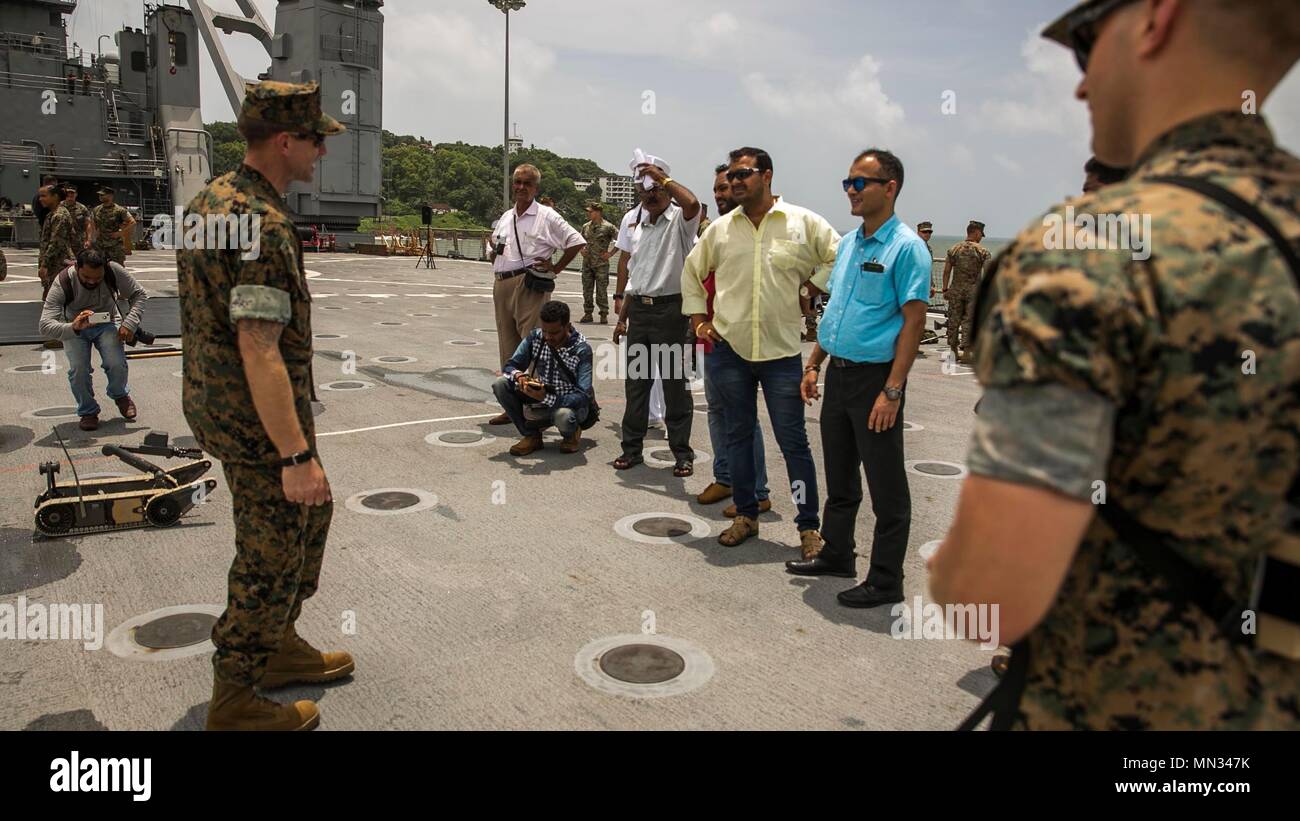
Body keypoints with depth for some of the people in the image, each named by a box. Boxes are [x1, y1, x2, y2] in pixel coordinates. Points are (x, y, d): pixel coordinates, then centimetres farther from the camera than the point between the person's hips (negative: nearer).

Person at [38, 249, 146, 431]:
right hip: (74, 328, -1)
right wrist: (73, 328, -55)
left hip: (107, 322, 1)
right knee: (78, 369, -24)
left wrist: (130, 323, -26)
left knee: (116, 364, -23)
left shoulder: (113, 271, -26)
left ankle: (120, 395, 13)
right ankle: (88, 412, 4)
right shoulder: (62, 283, -29)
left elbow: (139, 294, -11)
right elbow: (45, 326, -34)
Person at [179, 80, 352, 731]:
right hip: (259, 418, -10)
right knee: (271, 557, 4)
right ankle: (234, 703, 20)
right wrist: (296, 454, -25)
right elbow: (259, 353, -28)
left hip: (214, 401, 10)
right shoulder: (263, 223, -24)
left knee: (313, 511, 24)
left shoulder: (210, 197, 8)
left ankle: (278, 647, 38)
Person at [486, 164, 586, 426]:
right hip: (501, 285, 7)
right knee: (508, 350, 11)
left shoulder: (546, 216, -3)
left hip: (529, 286, -7)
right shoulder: (505, 218, 17)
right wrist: (494, 252, 8)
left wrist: (556, 268, -5)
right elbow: (494, 252, 30)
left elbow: (577, 242, -5)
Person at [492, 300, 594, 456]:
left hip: (570, 402, -5)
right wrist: (518, 375, -29)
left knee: (563, 415, -41)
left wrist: (546, 398, -41)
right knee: (500, 384, -17)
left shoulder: (582, 349, -23)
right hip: (543, 396, 5)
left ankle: (572, 433, -1)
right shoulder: (534, 337, -10)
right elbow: (510, 366, -3)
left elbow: (584, 396, -28)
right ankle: (531, 435, -1)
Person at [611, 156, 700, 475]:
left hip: (669, 308, -7)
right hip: (638, 309, 7)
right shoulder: (639, 229, 19)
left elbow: (692, 203, -28)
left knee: (674, 383, -1)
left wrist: (662, 176, -15)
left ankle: (682, 452, 7)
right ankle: (632, 447, 19)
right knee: (636, 381, 10)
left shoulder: (679, 221, -2)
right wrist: (622, 318, 19)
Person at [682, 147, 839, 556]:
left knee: (793, 440, 1)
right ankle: (746, 515, 26)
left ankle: (809, 526, 12)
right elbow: (692, 271, 20)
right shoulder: (721, 228, 7)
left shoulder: (804, 223, -2)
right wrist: (698, 319, 12)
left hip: (782, 350, -3)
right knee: (738, 434, 12)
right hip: (728, 348, 3)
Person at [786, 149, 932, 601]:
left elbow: (914, 321, -16)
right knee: (839, 476, 18)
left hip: (875, 376, -8)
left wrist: (891, 391, -21)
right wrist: (813, 365, 14)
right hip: (838, 373, 8)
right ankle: (836, 554, 33)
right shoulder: (848, 243, 12)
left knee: (886, 487, 3)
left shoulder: (906, 247, -12)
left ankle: (885, 581, 14)